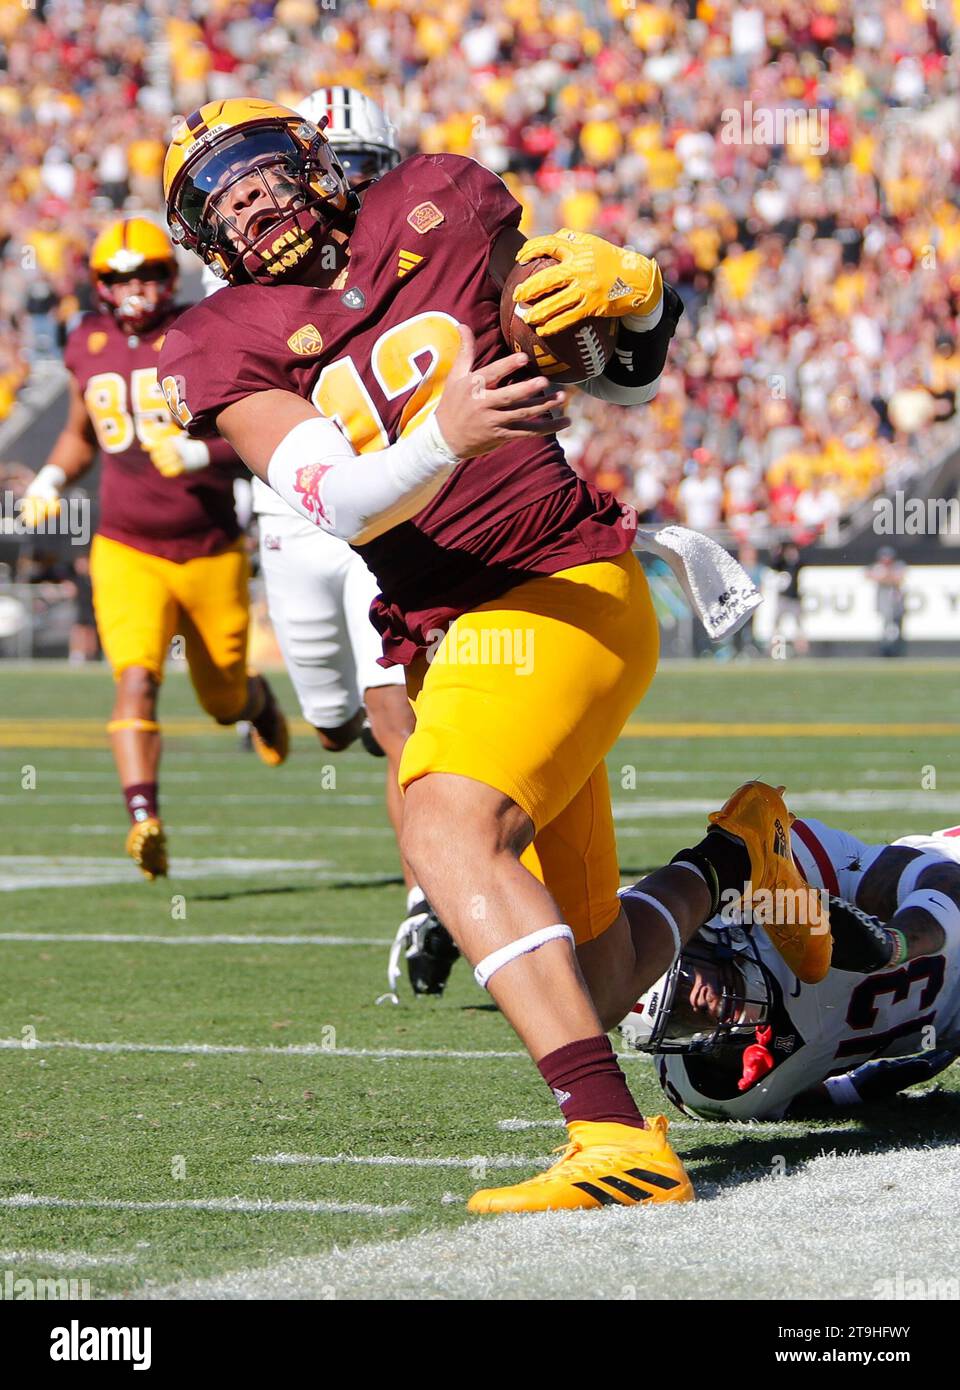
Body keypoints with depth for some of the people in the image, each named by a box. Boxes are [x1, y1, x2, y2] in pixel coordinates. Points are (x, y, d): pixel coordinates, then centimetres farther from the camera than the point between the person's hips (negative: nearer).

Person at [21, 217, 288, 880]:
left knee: (225, 701, 16)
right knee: (137, 681, -22)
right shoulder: (89, 345, 5)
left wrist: (201, 454, -30)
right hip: (127, 552, 1)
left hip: (212, 553, -1)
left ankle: (258, 700, 52)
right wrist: (51, 478, 4)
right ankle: (144, 820, -29)